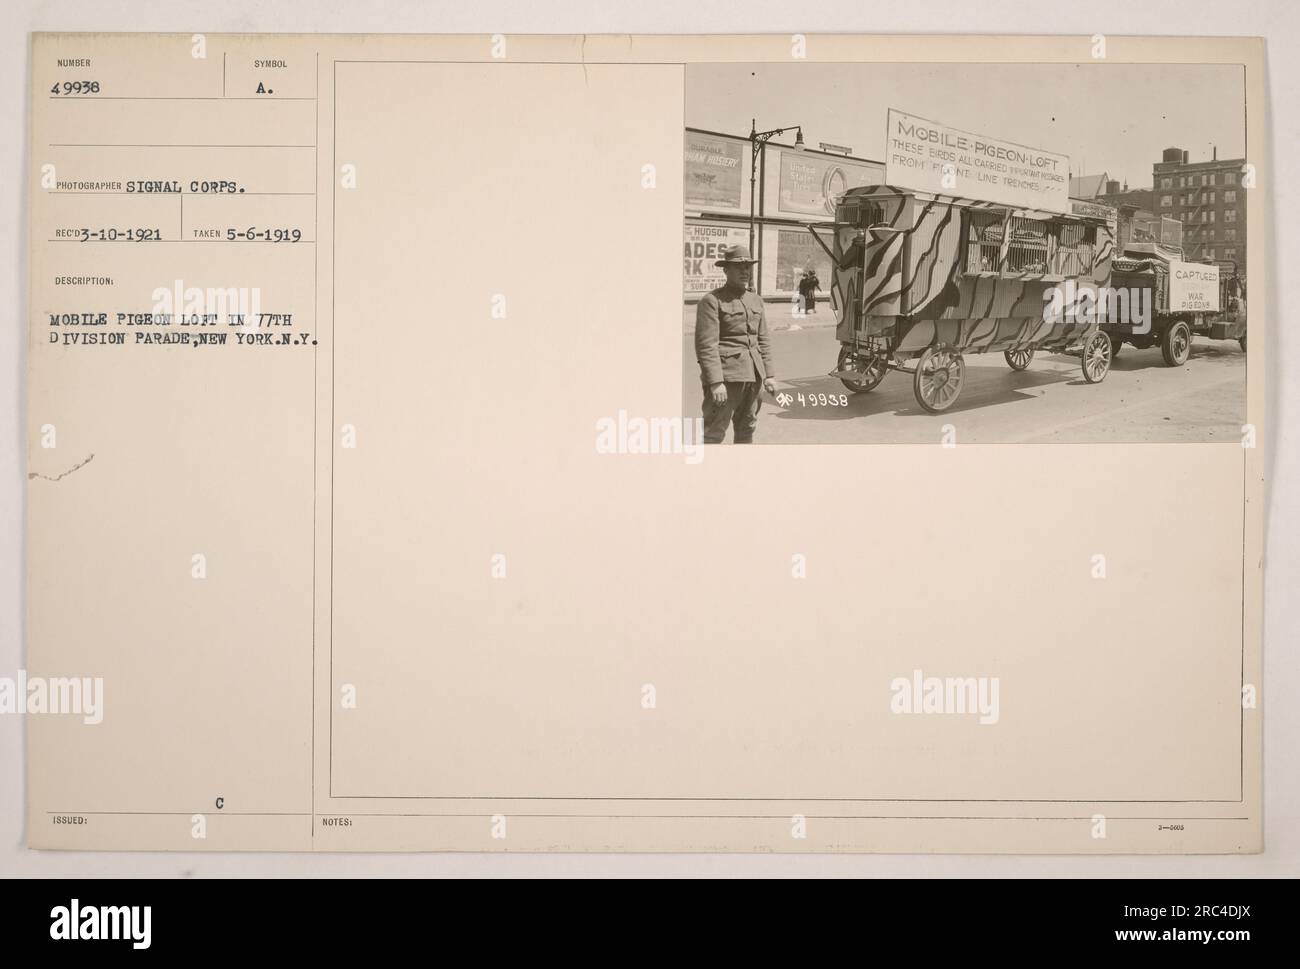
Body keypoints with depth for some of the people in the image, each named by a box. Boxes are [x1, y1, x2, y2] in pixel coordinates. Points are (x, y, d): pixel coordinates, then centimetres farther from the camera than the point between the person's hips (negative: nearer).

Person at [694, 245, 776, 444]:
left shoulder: (756, 300, 15)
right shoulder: (712, 301, -7)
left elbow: (764, 340, 17)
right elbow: (706, 345, -14)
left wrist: (768, 375, 11)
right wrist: (715, 382, -20)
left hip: (753, 376, 7)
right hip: (726, 375, -7)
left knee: (747, 428, 14)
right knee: (714, 432, -7)